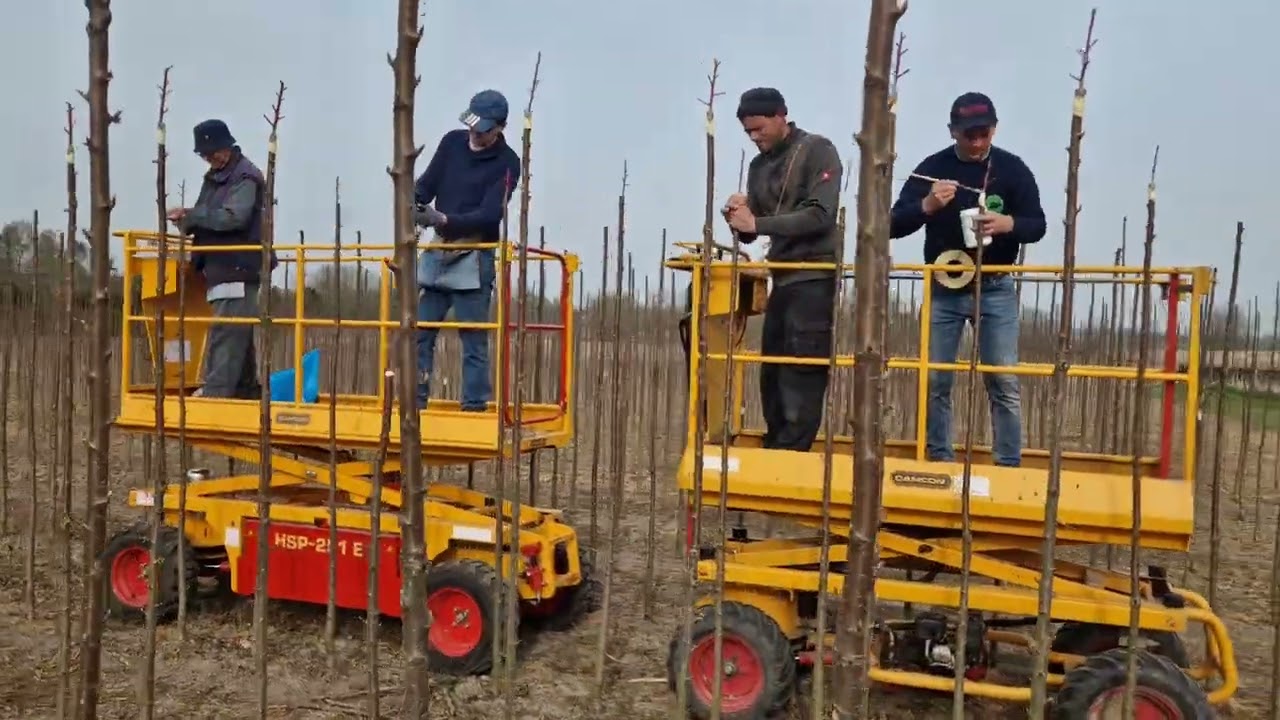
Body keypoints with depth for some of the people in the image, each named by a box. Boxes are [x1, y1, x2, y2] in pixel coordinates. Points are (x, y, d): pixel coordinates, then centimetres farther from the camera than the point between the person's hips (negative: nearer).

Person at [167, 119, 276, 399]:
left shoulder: (246, 177, -10)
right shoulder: (213, 177, 20)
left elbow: (233, 218, -22)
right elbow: (209, 218, 22)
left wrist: (191, 215, -17)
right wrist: (188, 220, 1)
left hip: (239, 269, -10)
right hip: (222, 269, 10)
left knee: (225, 334, -12)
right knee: (238, 335, 14)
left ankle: (216, 393, -13)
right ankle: (247, 390, 21)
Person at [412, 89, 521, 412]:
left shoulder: (507, 163, -7)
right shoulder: (452, 142, 8)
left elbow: (489, 215, -15)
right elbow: (427, 183, 10)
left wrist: (445, 220, -25)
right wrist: (414, 205, -11)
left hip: (474, 258, -5)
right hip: (436, 252, 6)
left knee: (474, 339, -4)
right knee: (419, 332, 6)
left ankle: (475, 407, 2)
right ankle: (415, 402, 13)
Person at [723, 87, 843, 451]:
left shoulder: (818, 151, -4)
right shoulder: (759, 166, 16)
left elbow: (820, 215, -17)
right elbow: (751, 233, 15)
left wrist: (757, 223, -21)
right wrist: (739, 219, -8)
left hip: (814, 278, -7)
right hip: (781, 278, 7)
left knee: (802, 374, -10)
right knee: (772, 373, 6)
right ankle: (775, 455, 12)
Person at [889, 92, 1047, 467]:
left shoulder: (1013, 168, 0)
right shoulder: (932, 167, -1)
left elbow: (1038, 225, -1)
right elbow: (894, 225, -6)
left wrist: (1008, 223, -23)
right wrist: (927, 205, -26)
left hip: (996, 290, 0)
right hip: (943, 290, 1)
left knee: (1004, 383, -3)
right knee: (936, 382, 3)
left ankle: (1009, 466, 6)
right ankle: (939, 462, 16)